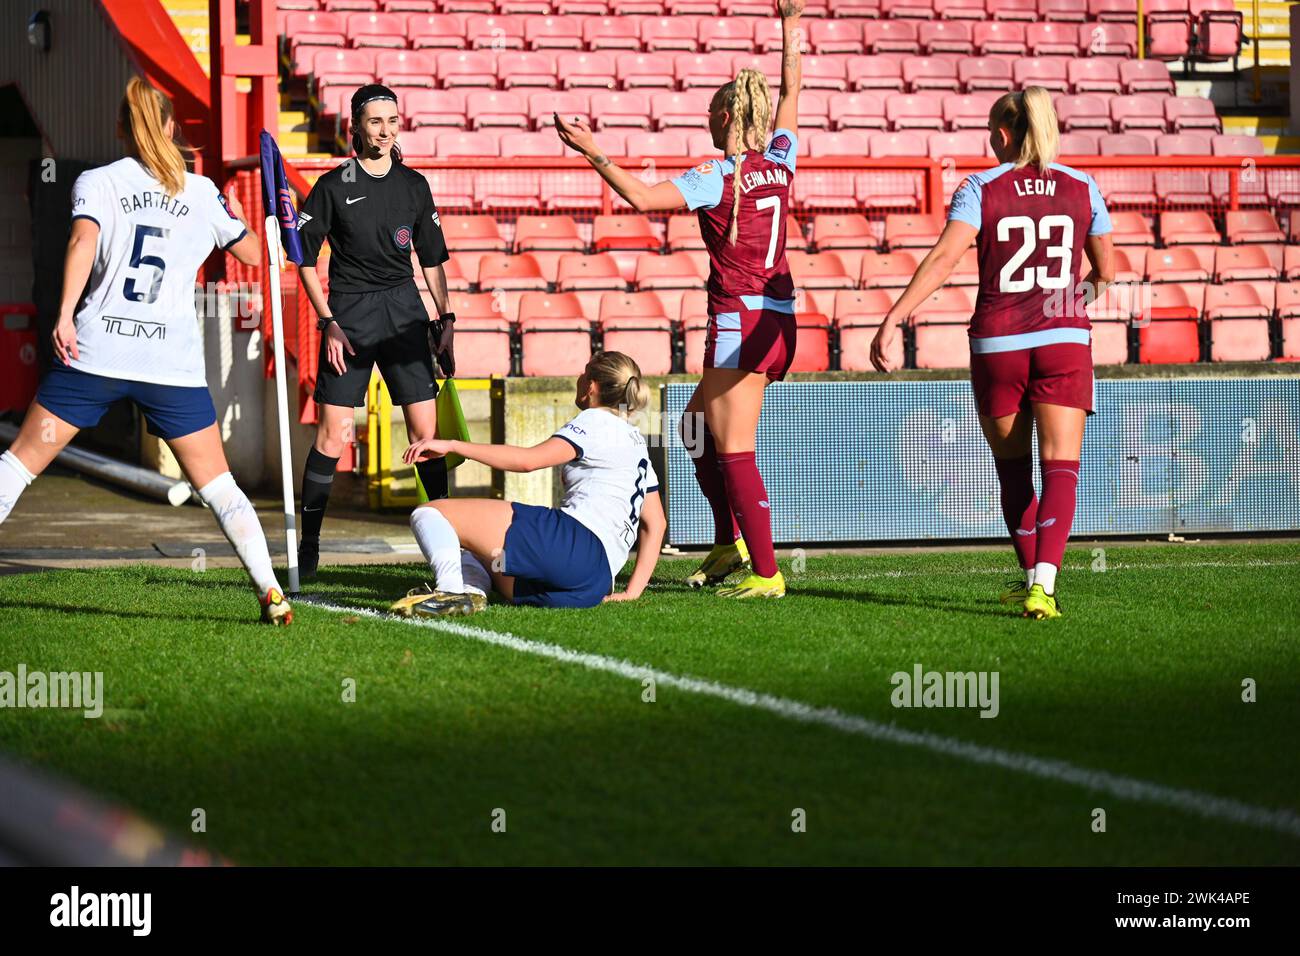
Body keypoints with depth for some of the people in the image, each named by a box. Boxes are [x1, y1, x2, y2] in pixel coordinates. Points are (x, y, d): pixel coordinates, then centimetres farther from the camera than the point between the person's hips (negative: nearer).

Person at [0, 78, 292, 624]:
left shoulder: (97, 182, 4)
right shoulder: (202, 193, 11)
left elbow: (83, 241, -15)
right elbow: (252, 254, 22)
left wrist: (65, 314, -23)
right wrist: (234, 214, 41)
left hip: (96, 350, -1)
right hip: (173, 362, 1)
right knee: (216, 482, 7)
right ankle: (271, 593, 0)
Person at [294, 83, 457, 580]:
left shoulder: (414, 185, 9)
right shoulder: (333, 186, -2)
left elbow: (432, 258, 16)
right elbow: (306, 259, 0)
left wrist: (444, 320, 10)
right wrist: (329, 324, -7)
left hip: (404, 312, 3)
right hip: (349, 312, -3)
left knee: (426, 429, -2)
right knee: (331, 434, -5)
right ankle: (307, 546, 2)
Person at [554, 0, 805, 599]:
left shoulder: (717, 176, -11)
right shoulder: (780, 162, 8)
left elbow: (642, 197, -20)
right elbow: (791, 95, 25)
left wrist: (593, 153, -12)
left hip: (740, 319, -8)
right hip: (778, 320, 8)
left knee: (734, 452, -6)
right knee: (697, 426, 21)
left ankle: (766, 573, -10)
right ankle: (730, 543, 18)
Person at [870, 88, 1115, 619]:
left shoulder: (981, 189, -3)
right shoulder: (1080, 188, 4)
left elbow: (943, 258, -16)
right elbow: (1105, 273, 11)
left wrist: (892, 321, -19)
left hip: (996, 345, 0)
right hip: (1064, 340, 0)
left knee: (1013, 469, 17)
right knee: (1060, 469, -4)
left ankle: (1032, 578, 26)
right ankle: (1042, 584, -23)